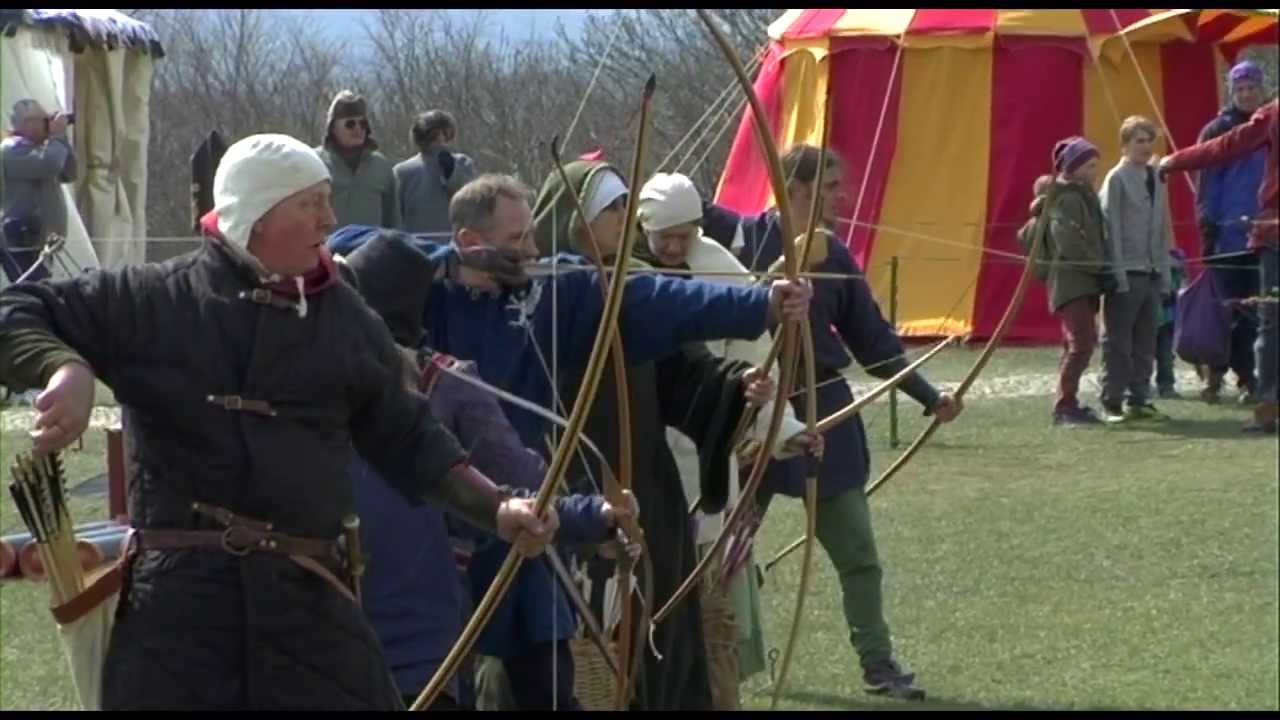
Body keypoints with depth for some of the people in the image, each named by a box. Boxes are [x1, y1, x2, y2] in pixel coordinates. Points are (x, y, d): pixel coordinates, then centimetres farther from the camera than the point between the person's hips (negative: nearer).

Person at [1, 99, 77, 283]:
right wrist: (58, 136, -12)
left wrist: (60, 138, 8)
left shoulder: (29, 148, 21)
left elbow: (68, 173, 19)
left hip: (32, 243, 11)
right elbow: (48, 166, -27)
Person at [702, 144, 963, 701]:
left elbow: (873, 340, 8)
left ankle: (878, 664, 12)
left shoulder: (834, 256, 3)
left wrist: (929, 397, 5)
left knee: (856, 549, 3)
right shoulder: (742, 236, -8)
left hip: (823, 410, 3)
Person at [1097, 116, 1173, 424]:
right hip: (1127, 272, -6)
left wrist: (1165, 268, 12)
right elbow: (1110, 227, -10)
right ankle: (1112, 403, 3)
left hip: (1152, 272, 6)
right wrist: (1117, 273, -15)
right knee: (1118, 342, -1)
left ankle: (1139, 400, 15)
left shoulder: (1156, 178, 13)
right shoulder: (1117, 179, -7)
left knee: (1145, 343, 9)